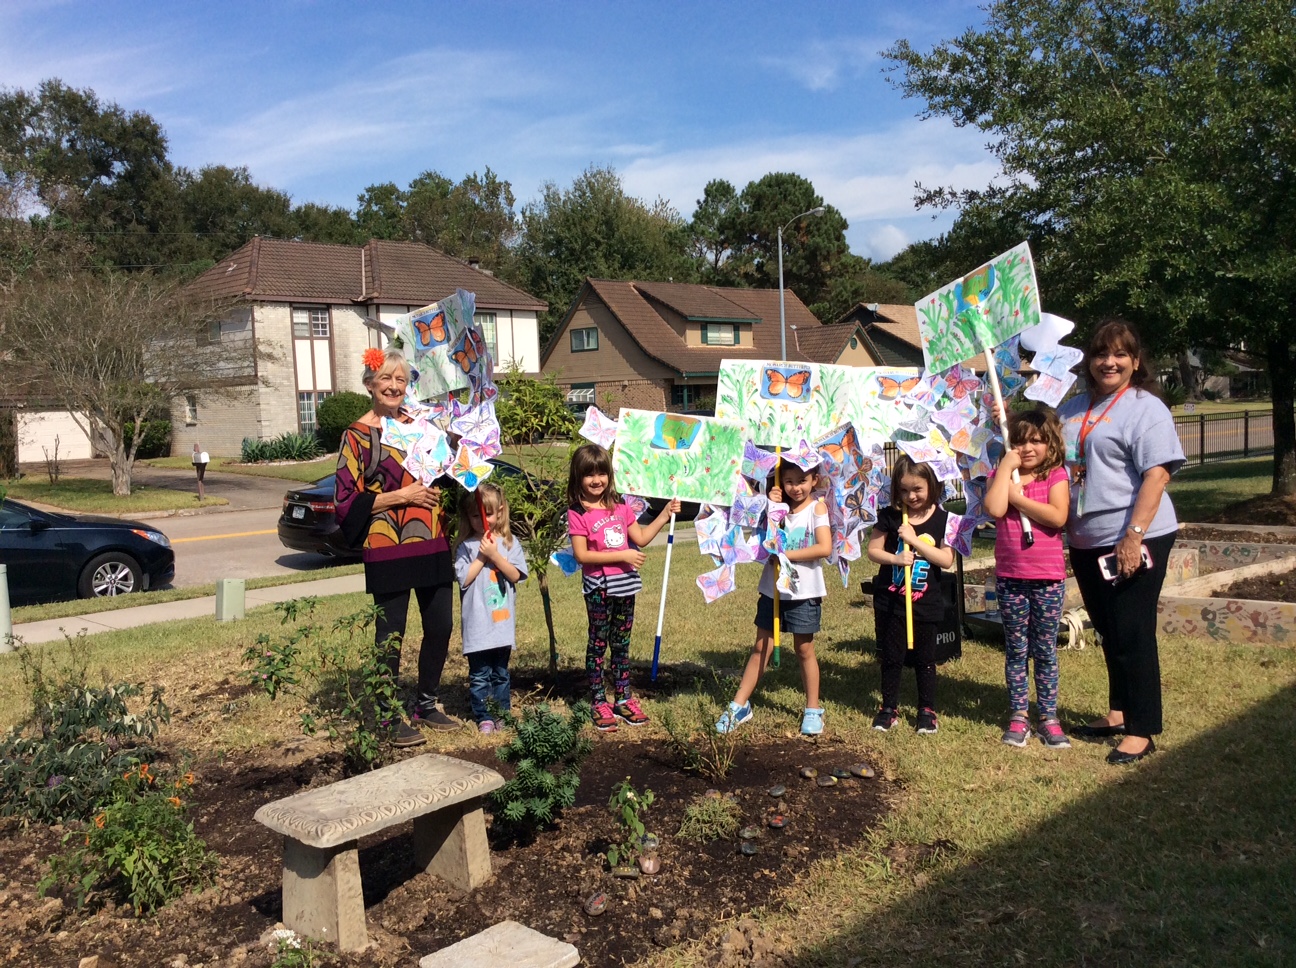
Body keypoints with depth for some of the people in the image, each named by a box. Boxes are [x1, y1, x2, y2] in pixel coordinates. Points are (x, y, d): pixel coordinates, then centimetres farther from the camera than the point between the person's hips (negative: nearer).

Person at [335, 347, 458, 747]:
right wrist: (401, 496, -14)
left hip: (432, 546, 5)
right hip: (388, 552, -5)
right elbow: (346, 501, -8)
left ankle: (426, 703, 29)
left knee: (440, 627, 10)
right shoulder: (357, 436, -2)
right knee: (390, 635, 1)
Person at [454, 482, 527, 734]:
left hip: (502, 620, 2)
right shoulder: (466, 547, -1)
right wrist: (482, 557, -12)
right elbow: (464, 579, -9)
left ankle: (502, 713, 22)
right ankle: (483, 717, 12)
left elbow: (516, 575, -5)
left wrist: (495, 555, -15)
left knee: (501, 673, 13)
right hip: (477, 623, -2)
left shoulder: (509, 543, 4)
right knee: (479, 674, 3)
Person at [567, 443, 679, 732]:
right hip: (599, 587, -5)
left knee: (621, 643, 14)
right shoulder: (577, 513, -10)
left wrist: (665, 514, 6)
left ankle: (624, 699, 23)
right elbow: (581, 555, -17)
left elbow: (641, 537, 12)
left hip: (625, 583, 5)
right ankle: (600, 703, 13)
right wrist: (622, 556, -19)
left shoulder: (620, 507, 9)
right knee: (598, 643, 4)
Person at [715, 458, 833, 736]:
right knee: (761, 647, 9)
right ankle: (739, 706, 14)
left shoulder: (817, 507, -6)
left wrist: (787, 554, -18)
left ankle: (813, 710, 21)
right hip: (773, 588, 4)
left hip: (804, 591, -4)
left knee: (804, 649, 7)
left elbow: (825, 548, -18)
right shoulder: (779, 507, 7)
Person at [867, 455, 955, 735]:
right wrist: (896, 559, -20)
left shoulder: (941, 519, -6)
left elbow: (947, 559, -12)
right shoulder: (889, 516, -3)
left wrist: (914, 540, -21)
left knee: (925, 658, 11)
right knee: (891, 657, 11)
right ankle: (889, 708, 24)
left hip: (925, 602, -1)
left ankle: (927, 711, 24)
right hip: (890, 601, 1)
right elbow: (873, 551, -2)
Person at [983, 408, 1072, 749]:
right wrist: (1006, 468, -12)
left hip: (1048, 578, -2)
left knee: (1045, 650, 7)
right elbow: (994, 508, -17)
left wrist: (1019, 498, -14)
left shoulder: (1056, 476, -1)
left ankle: (1048, 717, 16)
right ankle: (1018, 715, 18)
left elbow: (1058, 516, -18)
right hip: (1010, 577, 2)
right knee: (1016, 649, 9)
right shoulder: (1001, 476, 4)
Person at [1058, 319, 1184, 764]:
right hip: (1086, 542, 7)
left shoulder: (1146, 409, -8)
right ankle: (1118, 713, 33)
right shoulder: (1073, 408, 14)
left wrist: (1134, 536, -23)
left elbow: (1156, 475, -16)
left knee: (1132, 635, -2)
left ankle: (1141, 731, 9)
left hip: (1133, 541, -7)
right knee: (1109, 632, 18)